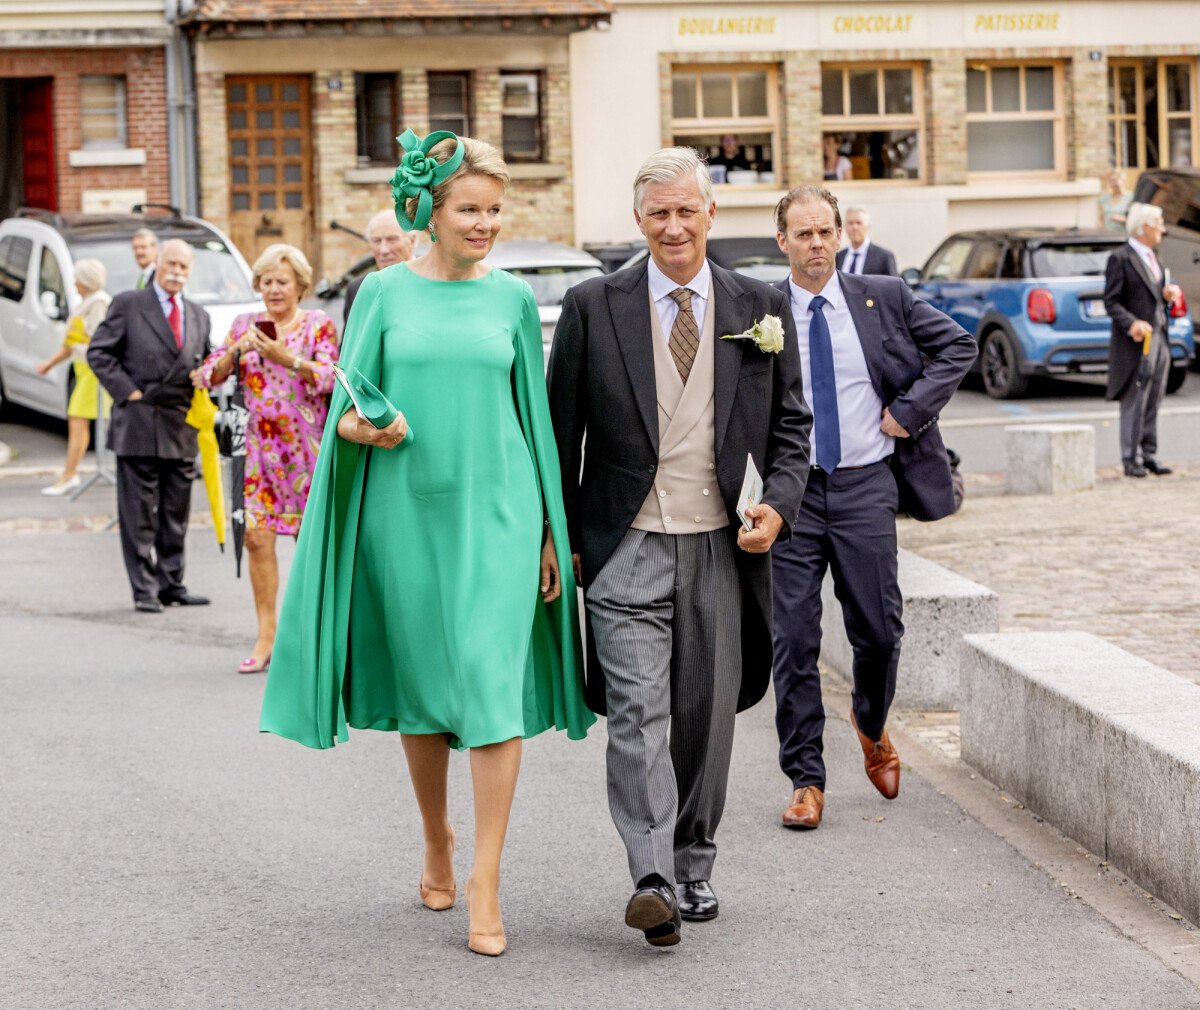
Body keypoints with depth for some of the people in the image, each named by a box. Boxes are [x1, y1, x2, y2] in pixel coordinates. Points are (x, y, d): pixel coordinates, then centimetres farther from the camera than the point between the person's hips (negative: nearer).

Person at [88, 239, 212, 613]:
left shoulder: (199, 316, 15)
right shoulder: (128, 305, 1)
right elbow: (99, 351, -2)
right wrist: (127, 391, -10)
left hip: (182, 428, 5)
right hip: (138, 424, -5)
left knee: (176, 513, 9)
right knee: (139, 513, -2)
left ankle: (172, 584, 16)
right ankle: (144, 589, 2)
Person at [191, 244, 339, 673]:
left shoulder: (317, 324, 1)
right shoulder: (245, 325, 10)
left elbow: (328, 377, -12)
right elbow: (210, 375, 3)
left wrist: (286, 358, -26)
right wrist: (236, 351, -16)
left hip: (307, 444, -3)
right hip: (261, 444, 3)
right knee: (257, 537, -4)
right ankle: (266, 636, 1)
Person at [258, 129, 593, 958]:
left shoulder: (512, 299, 7)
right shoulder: (385, 293, 4)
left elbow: (536, 413, 10)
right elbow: (350, 407, 7)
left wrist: (550, 530, 8)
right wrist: (361, 427, -18)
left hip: (495, 508, 0)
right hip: (405, 508, 0)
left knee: (494, 686, -10)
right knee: (422, 687, 10)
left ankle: (486, 880, -8)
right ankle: (437, 842, 31)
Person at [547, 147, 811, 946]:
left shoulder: (761, 309, 6)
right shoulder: (593, 308, 1)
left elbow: (790, 423, 12)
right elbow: (561, 431, 5)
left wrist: (779, 504, -5)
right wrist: (558, 537, 2)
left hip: (722, 548, 2)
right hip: (627, 547, -2)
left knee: (708, 714, 9)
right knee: (638, 711, -12)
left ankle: (695, 867, 23)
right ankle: (653, 879, -17)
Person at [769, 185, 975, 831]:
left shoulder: (884, 299, 4)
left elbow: (958, 346, 9)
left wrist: (910, 410, -2)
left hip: (865, 487, 1)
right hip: (791, 489, -1)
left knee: (879, 630, 5)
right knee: (794, 639, -2)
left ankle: (870, 723, 37)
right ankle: (805, 778, 7)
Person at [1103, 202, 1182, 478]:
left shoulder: (1152, 258, 18)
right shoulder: (1120, 259, -8)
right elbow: (1111, 301, -11)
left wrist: (1167, 295, 4)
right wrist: (1131, 323, -24)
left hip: (1160, 340, 8)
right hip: (1136, 342, -8)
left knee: (1152, 404, 8)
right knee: (1134, 404, -5)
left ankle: (1149, 456, 13)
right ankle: (1131, 459, 0)